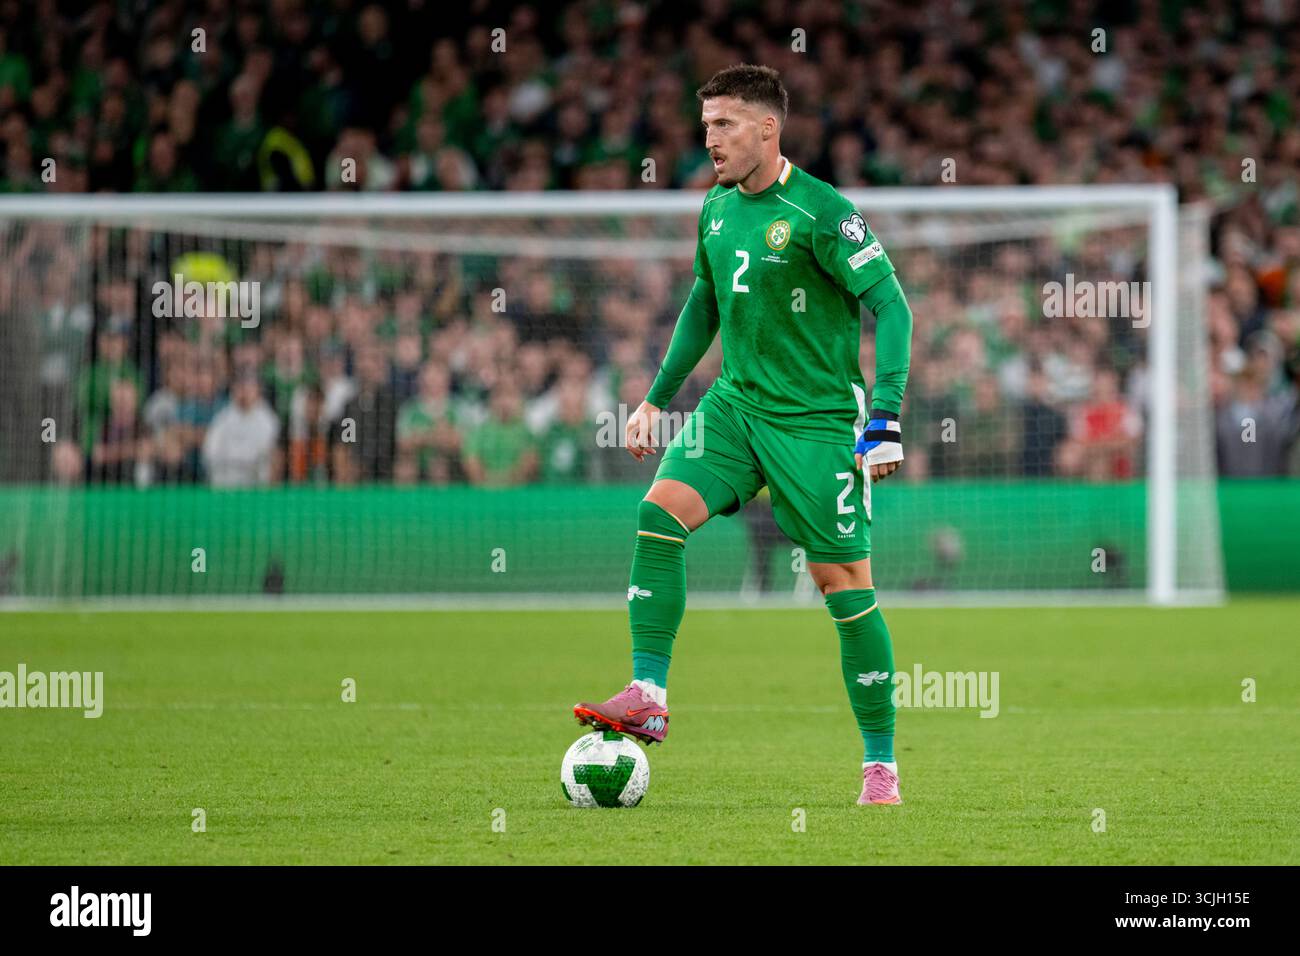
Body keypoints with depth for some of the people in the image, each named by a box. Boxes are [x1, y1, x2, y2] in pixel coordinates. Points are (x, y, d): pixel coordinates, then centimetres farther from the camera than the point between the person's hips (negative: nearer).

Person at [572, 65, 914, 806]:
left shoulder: (821, 212, -14)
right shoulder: (717, 210, 8)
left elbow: (892, 305, -14)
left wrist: (887, 417, -21)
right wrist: (657, 398, 22)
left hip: (818, 421, -6)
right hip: (735, 405, 6)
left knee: (845, 582, -4)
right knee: (660, 511, -16)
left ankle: (882, 764, 5)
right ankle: (648, 698, -12)